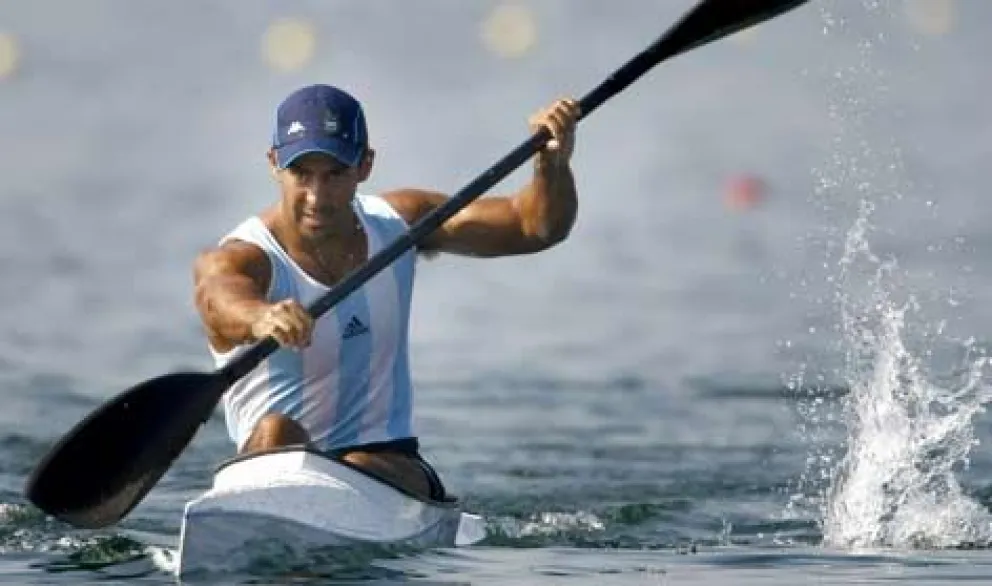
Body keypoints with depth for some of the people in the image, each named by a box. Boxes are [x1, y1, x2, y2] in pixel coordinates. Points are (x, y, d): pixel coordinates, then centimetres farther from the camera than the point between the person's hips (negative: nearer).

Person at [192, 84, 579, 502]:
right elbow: (224, 300, -37)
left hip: (392, 467, 3)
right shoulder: (235, 259, -10)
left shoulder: (396, 224, 7)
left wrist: (553, 162, -14)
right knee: (276, 432, -36)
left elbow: (538, 226, 8)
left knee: (360, 469, -32)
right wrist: (261, 319, -61)